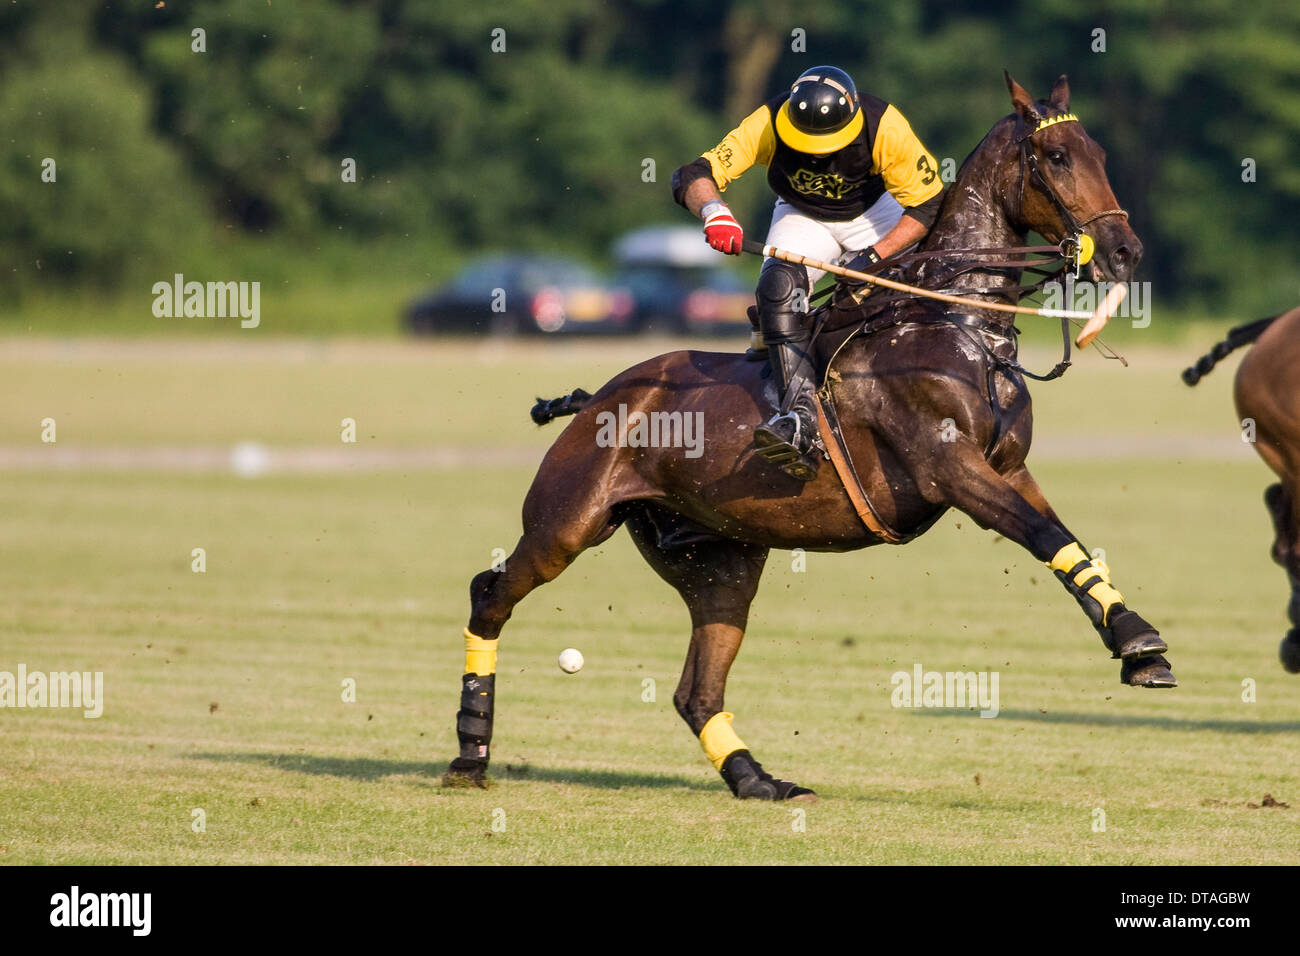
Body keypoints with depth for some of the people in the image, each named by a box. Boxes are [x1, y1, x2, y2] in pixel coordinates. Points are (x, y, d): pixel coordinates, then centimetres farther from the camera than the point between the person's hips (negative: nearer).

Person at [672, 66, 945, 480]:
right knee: (778, 285, -30)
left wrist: (873, 257, -35)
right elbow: (693, 177, -34)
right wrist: (713, 210, -57)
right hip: (801, 215, -1)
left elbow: (928, 205, -24)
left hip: (872, 213, 1)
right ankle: (801, 419, -41)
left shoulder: (885, 127, -33)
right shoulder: (768, 124, -31)